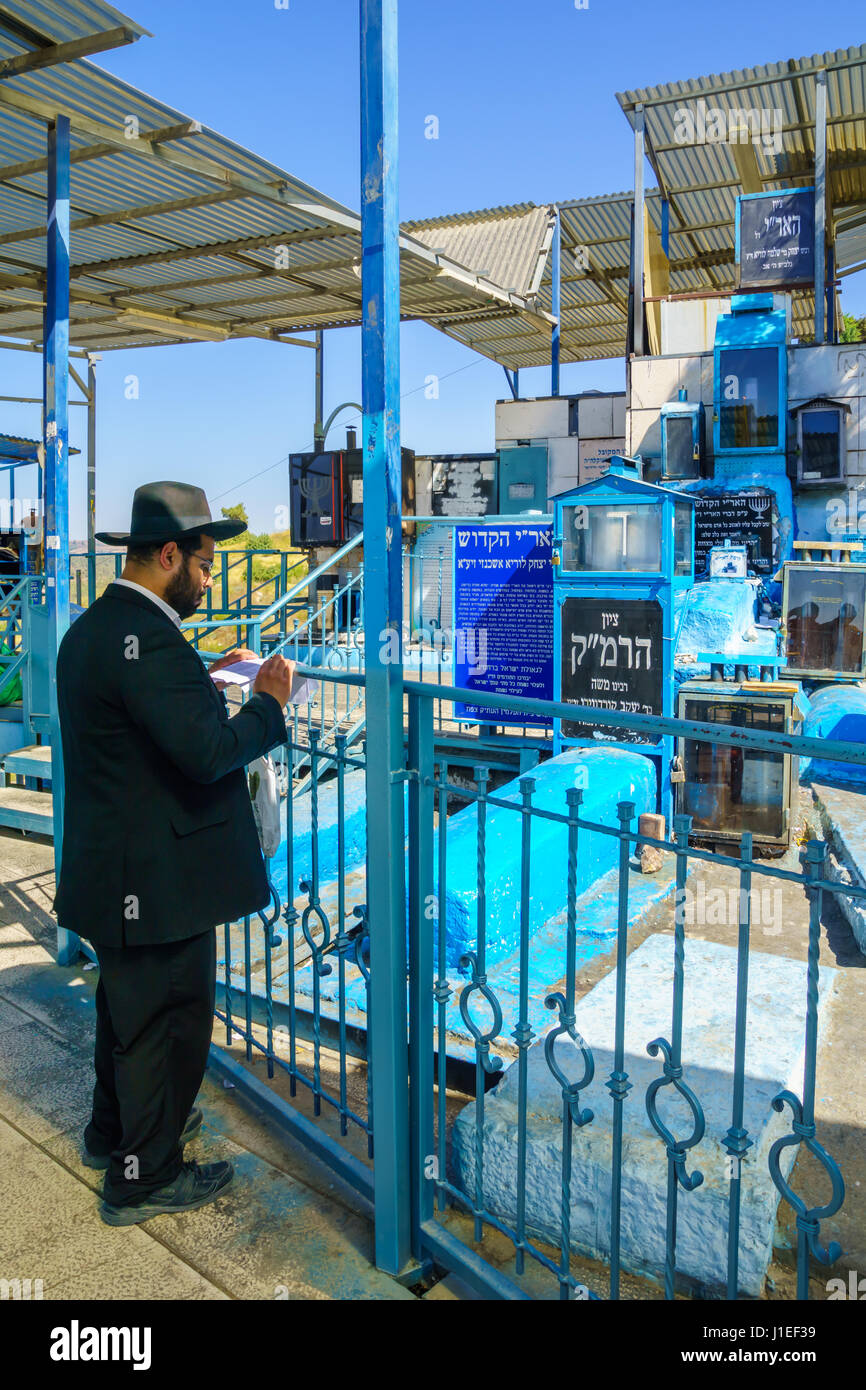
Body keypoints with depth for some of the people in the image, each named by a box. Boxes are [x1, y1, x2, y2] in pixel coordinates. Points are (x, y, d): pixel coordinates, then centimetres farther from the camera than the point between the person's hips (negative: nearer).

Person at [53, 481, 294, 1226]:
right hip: (159, 879, -10)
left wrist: (206, 677, 10)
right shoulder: (149, 639, -24)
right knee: (169, 1017, 8)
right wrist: (269, 701, -15)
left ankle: (114, 1129, 47)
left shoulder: (92, 628, 8)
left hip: (113, 870, 10)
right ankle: (144, 1174, 26)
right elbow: (206, 751, -29)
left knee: (129, 1003, 27)